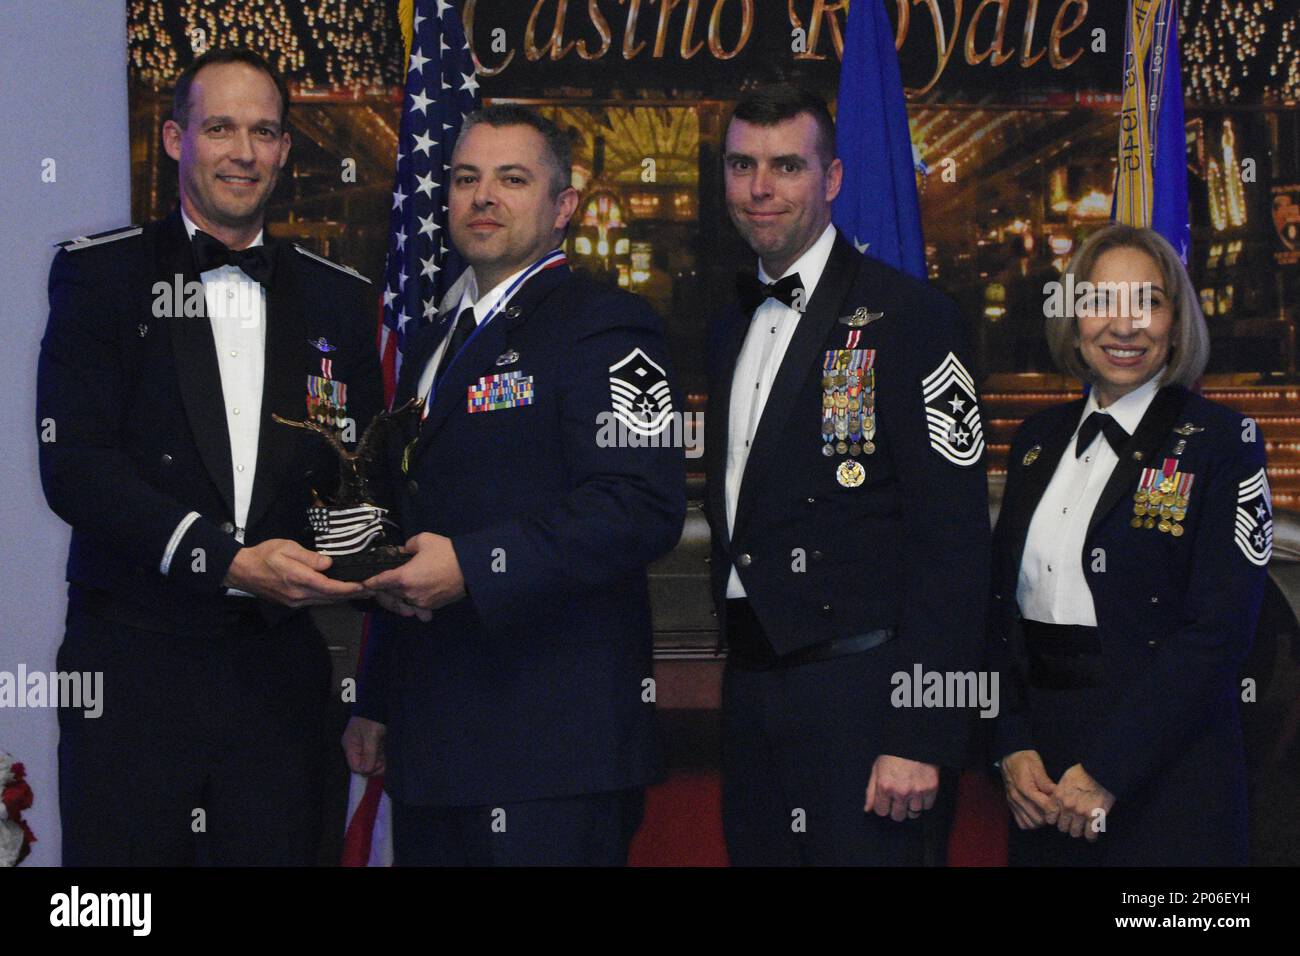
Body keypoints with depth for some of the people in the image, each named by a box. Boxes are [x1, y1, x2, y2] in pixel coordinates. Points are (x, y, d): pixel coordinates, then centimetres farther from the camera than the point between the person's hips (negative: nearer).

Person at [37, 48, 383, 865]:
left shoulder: (336, 297, 13)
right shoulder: (99, 275, 2)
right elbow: (74, 466, -8)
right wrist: (228, 562, -17)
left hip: (277, 667, 3)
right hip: (132, 665, -2)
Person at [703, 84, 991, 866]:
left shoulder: (908, 316, -10)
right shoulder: (732, 331, 14)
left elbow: (954, 537, -15)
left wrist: (922, 736, -19)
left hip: (855, 686, -7)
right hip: (750, 685, 7)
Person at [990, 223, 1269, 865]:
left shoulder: (1222, 442, -7)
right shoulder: (1038, 439, 10)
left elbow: (1217, 631, -14)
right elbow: (1001, 604, 8)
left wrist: (1106, 772, -17)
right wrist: (1014, 748, -6)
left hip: (1163, 779, -5)